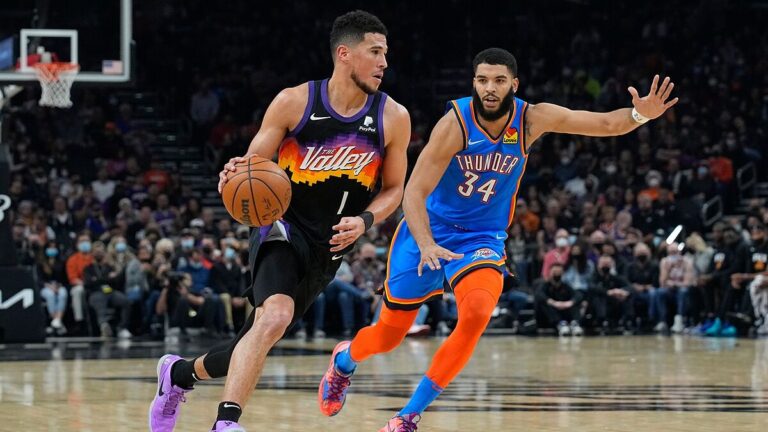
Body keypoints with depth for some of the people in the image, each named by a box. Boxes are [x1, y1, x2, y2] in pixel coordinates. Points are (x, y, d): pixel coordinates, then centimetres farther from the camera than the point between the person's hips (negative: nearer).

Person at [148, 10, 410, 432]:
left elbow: (393, 189, 7)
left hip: (329, 247, 4)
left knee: (258, 338, 13)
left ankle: (180, 372, 41)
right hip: (283, 228, -4)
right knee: (274, 316, -32)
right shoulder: (293, 103, -10)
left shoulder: (392, 118, -5)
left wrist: (364, 221, -12)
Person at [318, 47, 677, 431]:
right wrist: (427, 246, -40)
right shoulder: (455, 124, -22)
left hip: (482, 239, 2)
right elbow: (414, 193, -24)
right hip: (428, 231, -2)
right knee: (389, 334, 7)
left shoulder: (532, 119, -12)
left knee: (477, 313, -28)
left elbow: (606, 124, -11)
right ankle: (344, 360, 46)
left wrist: (639, 115, -33)